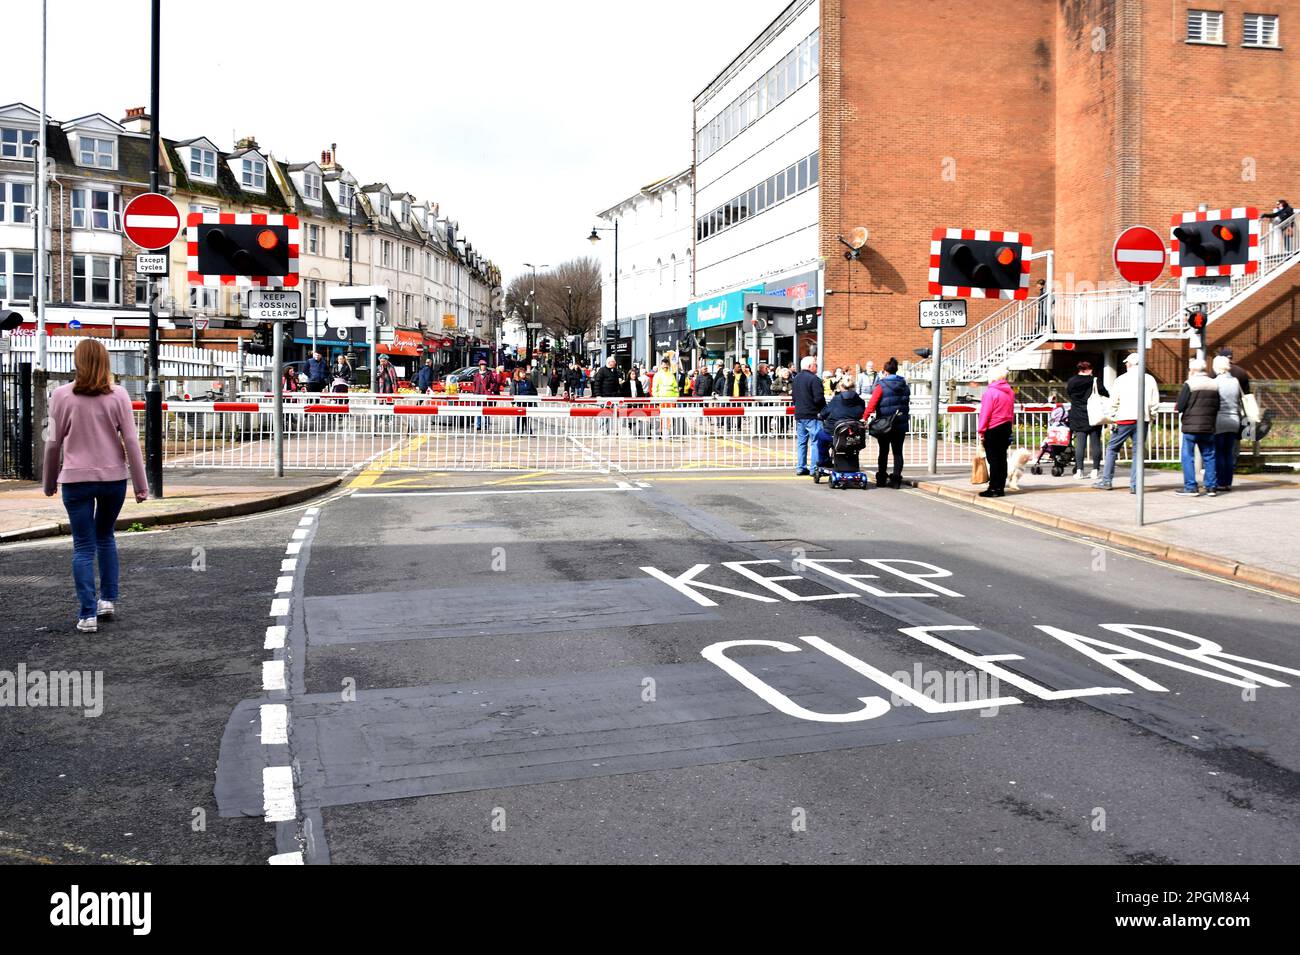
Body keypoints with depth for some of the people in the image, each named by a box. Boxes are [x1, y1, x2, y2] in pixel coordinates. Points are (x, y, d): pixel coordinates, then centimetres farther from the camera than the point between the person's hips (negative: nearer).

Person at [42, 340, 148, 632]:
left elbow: (54, 443, 1)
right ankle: (108, 599, 23)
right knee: (105, 536, 22)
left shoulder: (62, 395, -3)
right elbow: (131, 441, -4)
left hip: (76, 479, -1)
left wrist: (50, 482, 14)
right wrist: (140, 484, 1)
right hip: (113, 477, 1)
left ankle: (88, 614, -1)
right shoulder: (118, 394, -3)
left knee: (83, 546, 3)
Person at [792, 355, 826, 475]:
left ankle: (800, 468, 14)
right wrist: (824, 410, -3)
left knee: (801, 442, 12)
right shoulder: (814, 379, -15)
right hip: (812, 415, -8)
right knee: (815, 442, -3)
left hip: (799, 415, 8)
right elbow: (819, 398, -18)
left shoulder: (796, 379, 11)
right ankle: (814, 468, -5)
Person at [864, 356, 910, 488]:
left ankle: (881, 479, 11)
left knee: (883, 451, 7)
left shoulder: (881, 386, -10)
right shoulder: (904, 386, 5)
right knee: (898, 452, 5)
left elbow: (872, 403, -18)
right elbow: (907, 403, 12)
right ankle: (896, 480, 2)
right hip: (901, 424, 3)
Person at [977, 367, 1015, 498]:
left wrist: (981, 430, -10)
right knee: (1002, 458, 9)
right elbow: (1011, 412, 17)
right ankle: (1000, 488, 12)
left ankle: (993, 488, -5)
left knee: (993, 459, -5)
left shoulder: (990, 391, -12)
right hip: (1006, 428, 7)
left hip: (992, 429, -7)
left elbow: (985, 413, -13)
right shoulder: (1010, 392, 12)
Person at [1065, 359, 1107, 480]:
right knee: (1095, 443, 4)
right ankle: (1096, 470, 3)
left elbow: (1068, 393, 15)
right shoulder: (1095, 381, -6)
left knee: (1080, 443, 3)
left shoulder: (1071, 382, 1)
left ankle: (1079, 470, -2)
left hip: (1078, 418, 2)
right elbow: (1106, 395, -3)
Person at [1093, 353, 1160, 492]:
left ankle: (1106, 480, 13)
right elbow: (1155, 403, 3)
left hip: (1124, 419, -2)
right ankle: (1135, 485, 0)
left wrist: (1113, 418, 10)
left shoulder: (1120, 380, 0)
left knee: (1112, 448, 11)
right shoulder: (1150, 380, 5)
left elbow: (1113, 402, 0)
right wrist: (1151, 418, 13)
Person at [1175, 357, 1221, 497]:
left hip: (1191, 427, -5)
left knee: (1187, 456, 1)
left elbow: (1180, 406, -12)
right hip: (1209, 427, 6)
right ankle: (1211, 487, 13)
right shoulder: (1214, 385, 8)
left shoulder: (1189, 385, -10)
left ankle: (1190, 487, -3)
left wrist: (1177, 407, 8)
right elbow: (1217, 407, 11)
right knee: (1209, 456, 12)